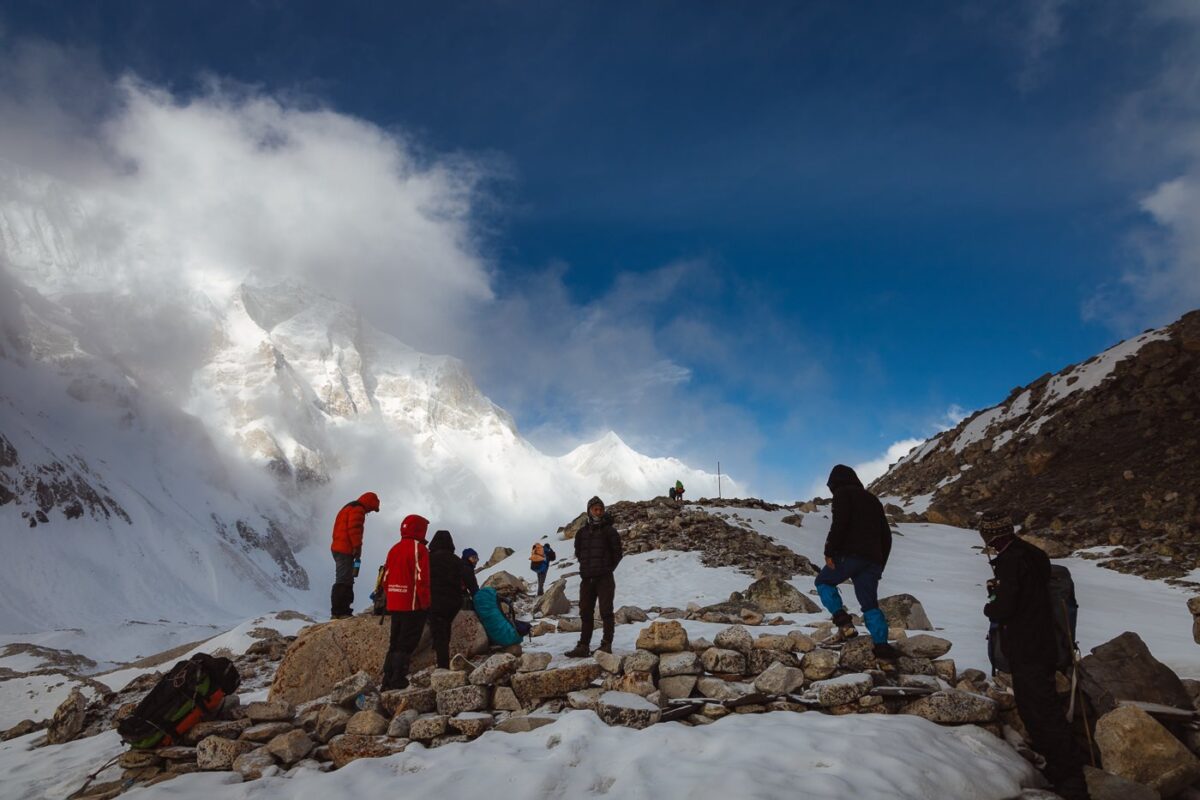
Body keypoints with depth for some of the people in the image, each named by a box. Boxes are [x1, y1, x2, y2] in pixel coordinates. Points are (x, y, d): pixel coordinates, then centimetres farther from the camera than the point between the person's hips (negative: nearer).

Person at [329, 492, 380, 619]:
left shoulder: (349, 508, 24)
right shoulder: (358, 510, -9)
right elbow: (354, 529, -20)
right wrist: (357, 547, -16)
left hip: (339, 548, 11)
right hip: (345, 550, -11)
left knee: (346, 581, 16)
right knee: (343, 581, -10)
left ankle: (343, 610, 20)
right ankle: (338, 612, -10)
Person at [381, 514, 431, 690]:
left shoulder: (394, 549, 11)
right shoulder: (418, 548, -12)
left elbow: (386, 578, 14)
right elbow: (421, 578, -17)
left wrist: (391, 599, 19)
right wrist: (425, 603, -10)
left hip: (395, 604, 7)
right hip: (413, 605, -7)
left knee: (395, 642, 15)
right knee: (407, 643, -1)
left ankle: (388, 678, 17)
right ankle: (398, 679, -1)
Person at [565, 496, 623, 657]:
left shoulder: (609, 531, -2)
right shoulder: (582, 532, 10)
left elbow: (617, 553, 1)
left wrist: (608, 568, 0)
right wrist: (585, 568, 10)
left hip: (605, 578, -5)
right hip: (586, 579, 5)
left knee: (606, 612, -5)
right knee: (585, 613, 7)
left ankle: (607, 644, -1)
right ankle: (583, 646, 11)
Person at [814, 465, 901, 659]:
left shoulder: (843, 493, 3)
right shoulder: (873, 499, 26)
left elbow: (839, 522, -15)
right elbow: (886, 535, 23)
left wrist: (829, 551, -14)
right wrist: (880, 565, 24)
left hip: (849, 555, -6)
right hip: (872, 559, 6)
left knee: (824, 582, 14)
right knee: (870, 603, 8)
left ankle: (842, 619, -6)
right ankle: (881, 644, -7)